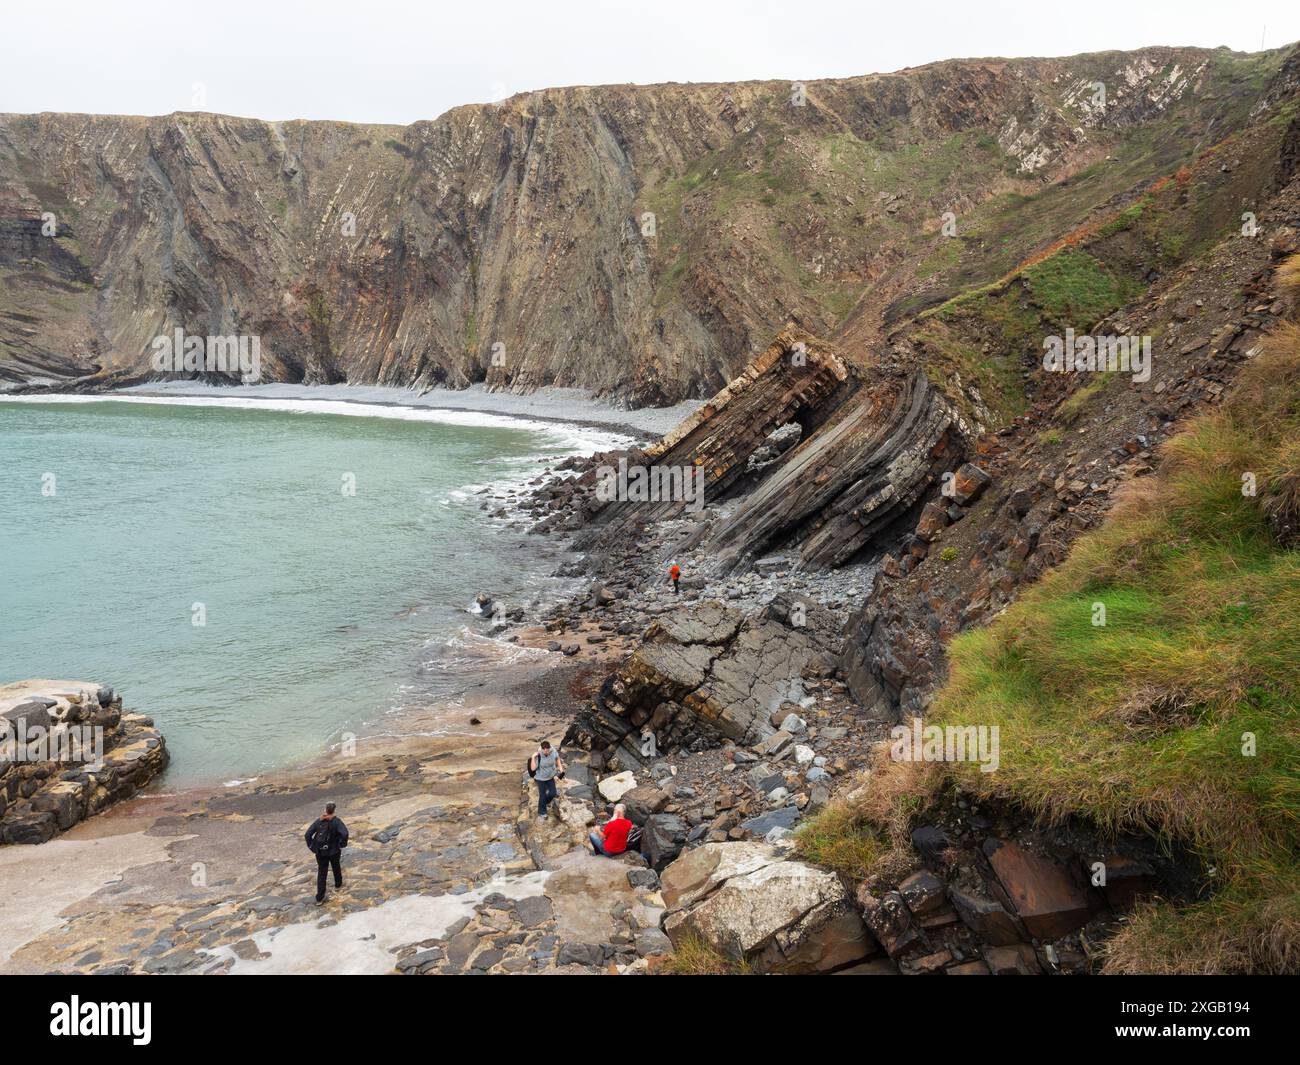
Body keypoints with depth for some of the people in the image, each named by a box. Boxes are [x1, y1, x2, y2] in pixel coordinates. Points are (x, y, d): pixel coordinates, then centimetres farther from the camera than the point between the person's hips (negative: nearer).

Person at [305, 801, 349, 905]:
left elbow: (308, 834, -8)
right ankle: (338, 884, 49)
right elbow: (344, 833, -30)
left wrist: (311, 846, 1)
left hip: (320, 852, 1)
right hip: (334, 851, -1)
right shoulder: (337, 821, -16)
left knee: (321, 873, 7)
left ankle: (320, 898, 5)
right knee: (336, 867, 26)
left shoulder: (319, 821, -6)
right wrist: (342, 844, -14)